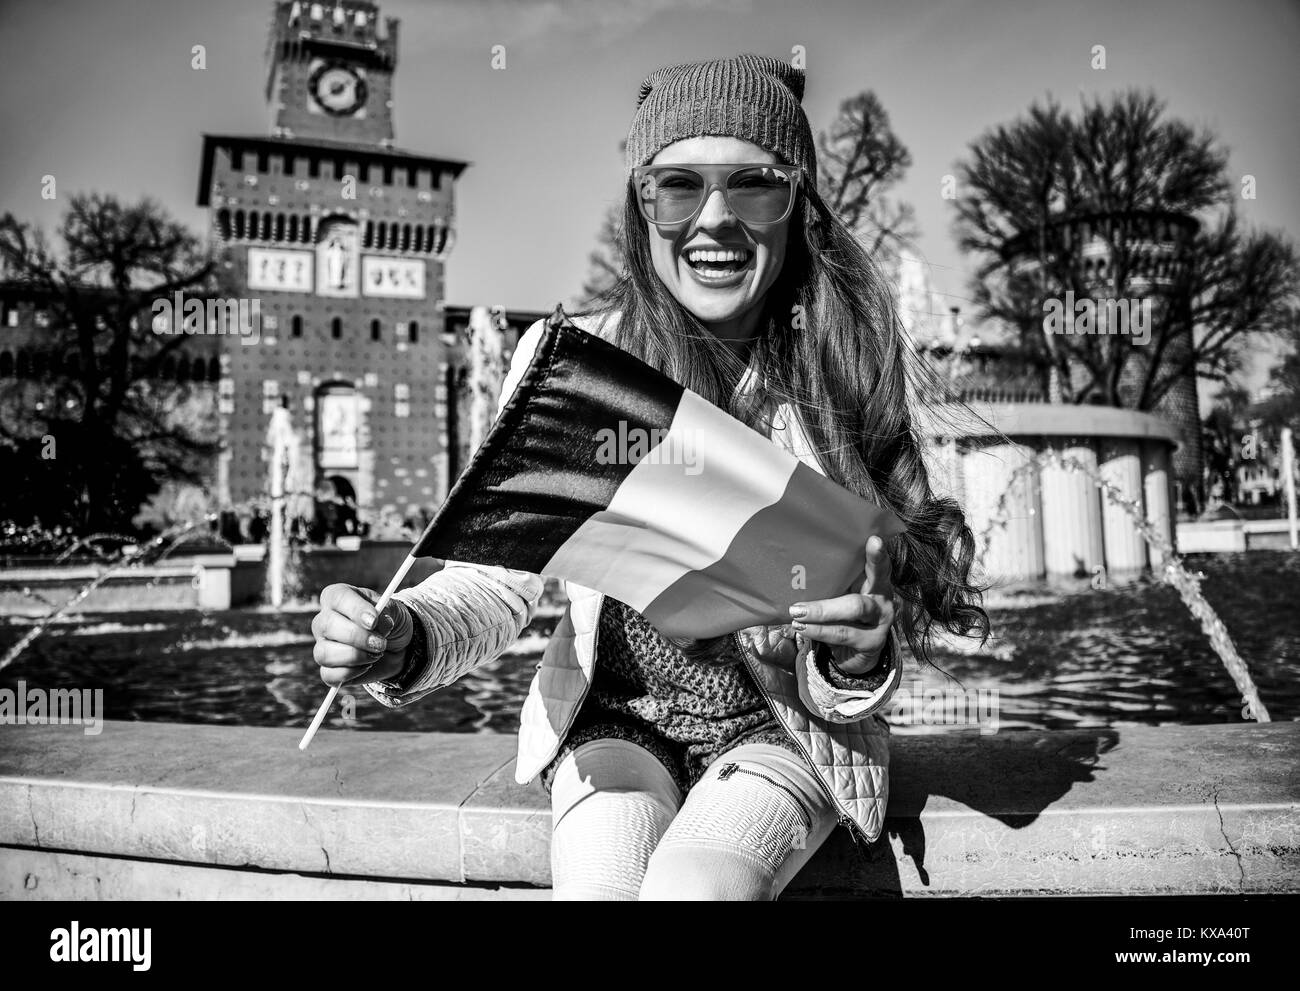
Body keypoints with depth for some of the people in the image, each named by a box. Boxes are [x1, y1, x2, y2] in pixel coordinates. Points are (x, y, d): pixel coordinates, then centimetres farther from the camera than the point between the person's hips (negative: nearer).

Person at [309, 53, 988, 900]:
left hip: (791, 723, 0)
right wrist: (406, 639, -30)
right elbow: (499, 575, -9)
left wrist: (858, 657, -29)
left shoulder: (849, 369, -9)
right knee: (599, 884, -25)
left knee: (691, 888, -26)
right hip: (614, 715, 1)